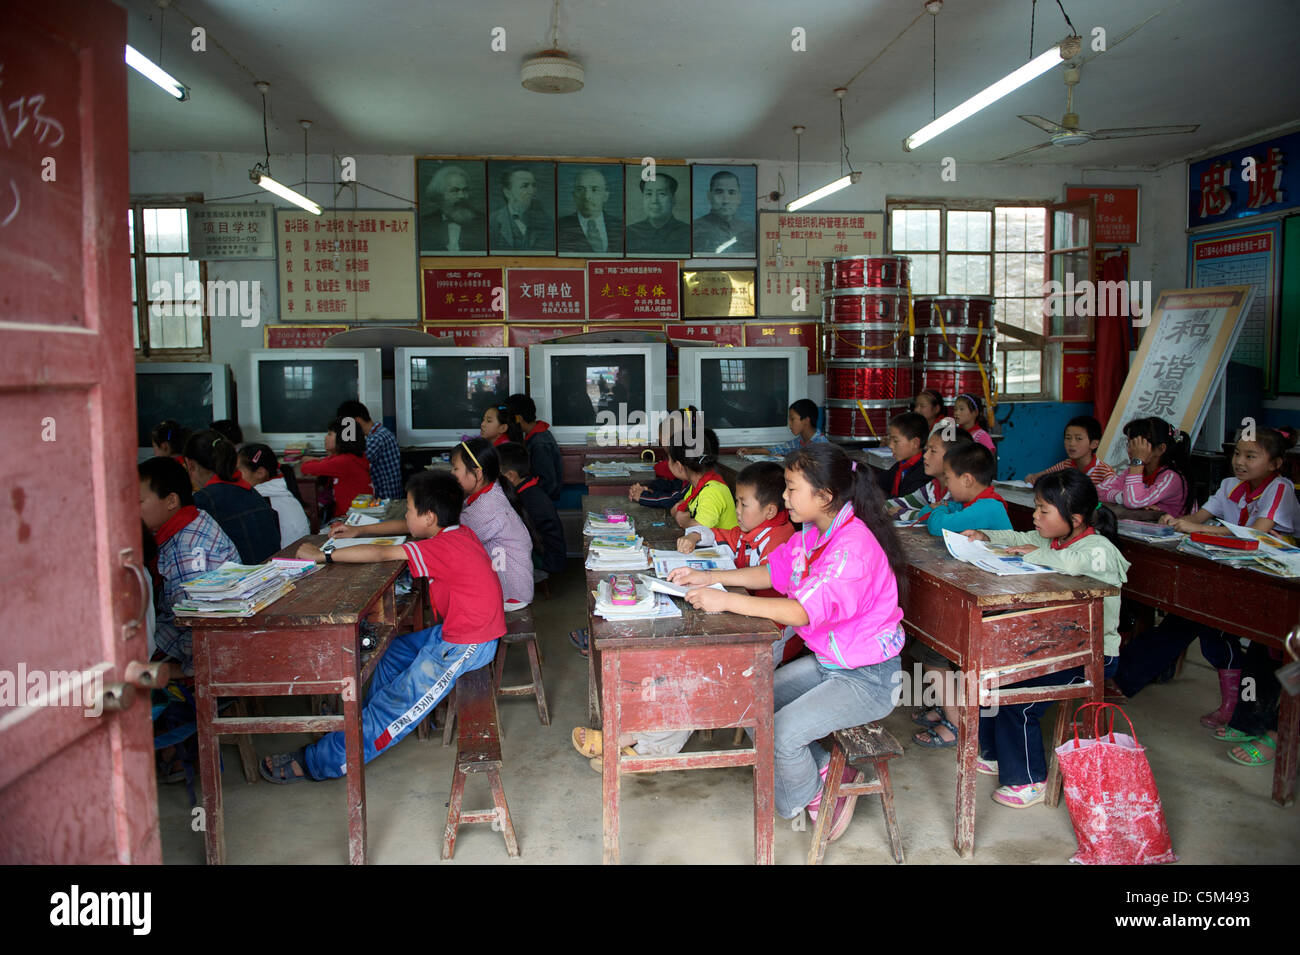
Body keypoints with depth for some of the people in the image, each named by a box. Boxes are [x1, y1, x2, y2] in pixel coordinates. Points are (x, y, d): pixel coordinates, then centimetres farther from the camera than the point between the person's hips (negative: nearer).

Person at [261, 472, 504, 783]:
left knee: (398, 700, -4)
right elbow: (406, 530, 22)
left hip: (466, 646, -10)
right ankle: (368, 724, 31)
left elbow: (380, 553, -23)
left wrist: (323, 556, -14)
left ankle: (321, 762, 2)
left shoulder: (442, 547, -23)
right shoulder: (459, 532, 4)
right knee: (396, 650, 21)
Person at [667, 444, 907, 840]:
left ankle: (805, 798, 10)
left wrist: (728, 601, -34)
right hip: (826, 661, 9)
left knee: (784, 732, -21)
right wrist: (709, 577, 3)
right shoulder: (813, 533, 1)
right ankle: (822, 767, 16)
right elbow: (773, 571, 12)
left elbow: (805, 611, -35)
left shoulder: (855, 547, -28)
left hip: (868, 677, -9)